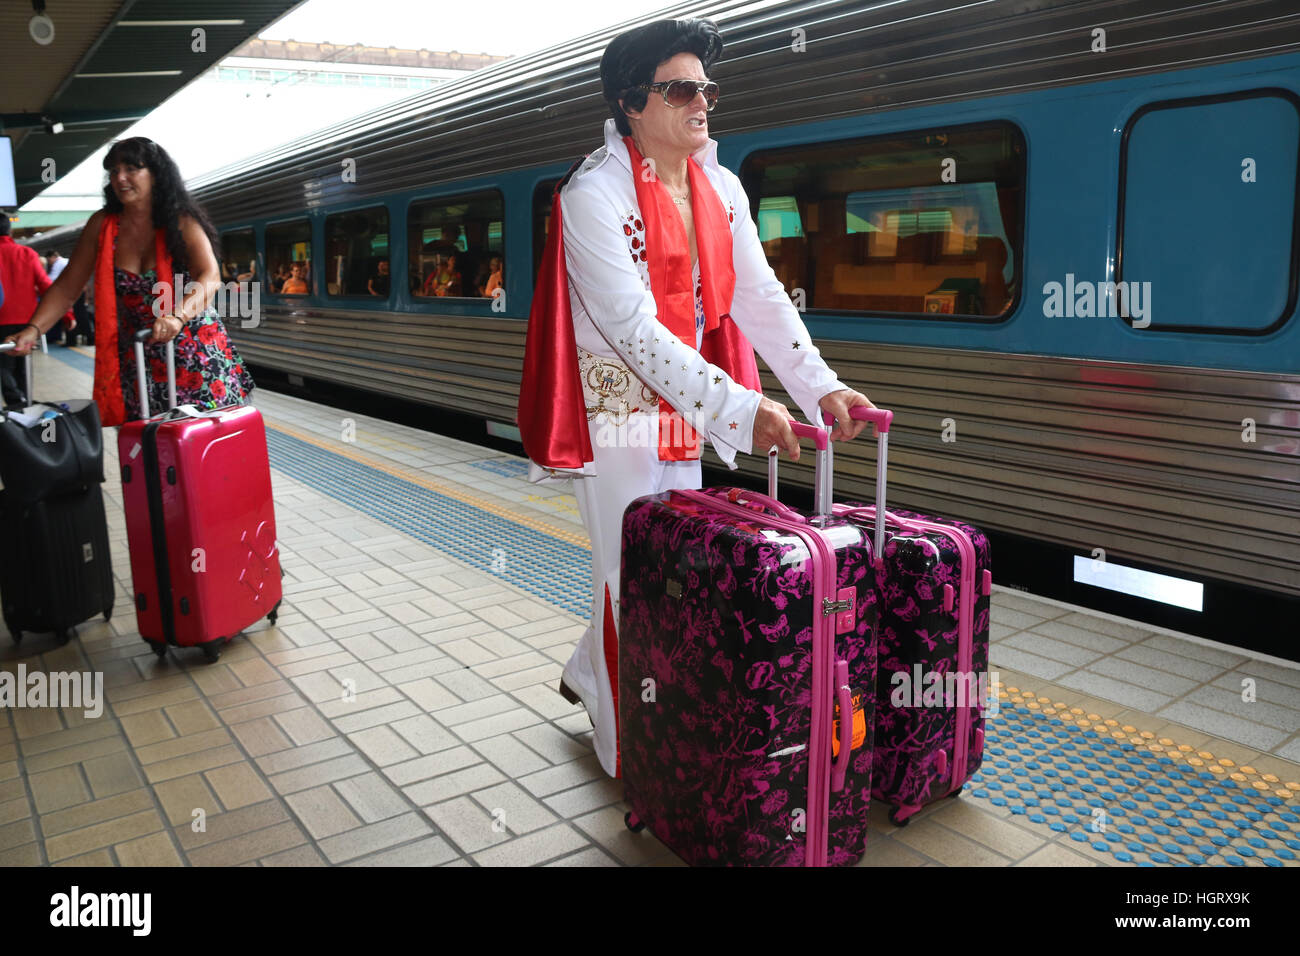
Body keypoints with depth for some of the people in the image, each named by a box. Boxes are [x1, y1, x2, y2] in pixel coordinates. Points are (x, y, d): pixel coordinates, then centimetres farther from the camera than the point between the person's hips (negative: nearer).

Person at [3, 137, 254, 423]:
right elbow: (66, 287, 5)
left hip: (196, 353, -2)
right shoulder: (102, 225, 3)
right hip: (138, 360, 2)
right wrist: (33, 330, -11)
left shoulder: (181, 221, -5)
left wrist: (177, 317, -39)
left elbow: (210, 277, -21)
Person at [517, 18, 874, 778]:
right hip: (618, 408, -7)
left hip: (686, 404, 7)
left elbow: (760, 297, 1)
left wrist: (822, 387, -12)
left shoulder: (722, 189, 5)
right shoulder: (594, 195, -18)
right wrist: (740, 407, -33)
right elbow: (635, 330, -26)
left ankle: (587, 677, 41)